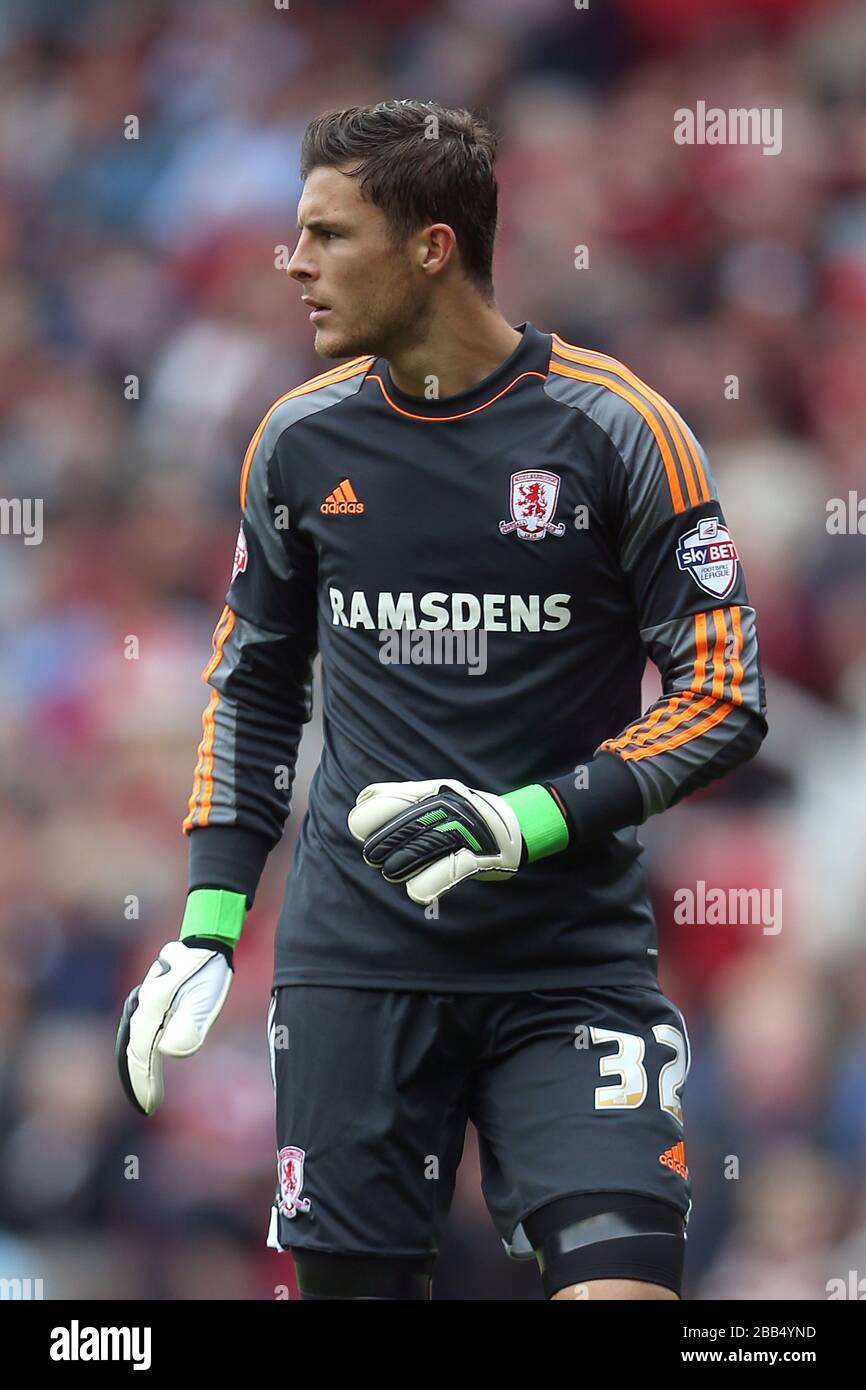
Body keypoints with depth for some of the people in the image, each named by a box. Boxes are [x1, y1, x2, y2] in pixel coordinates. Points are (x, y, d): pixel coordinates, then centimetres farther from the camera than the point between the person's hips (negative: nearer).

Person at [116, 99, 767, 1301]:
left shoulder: (613, 431, -6)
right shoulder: (303, 439, 7)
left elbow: (725, 698, -5)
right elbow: (254, 682, 18)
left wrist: (524, 824, -16)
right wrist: (208, 926, 10)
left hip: (571, 963, -3)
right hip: (355, 959, 3)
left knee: (620, 1280, -19)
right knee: (348, 1280, 1)